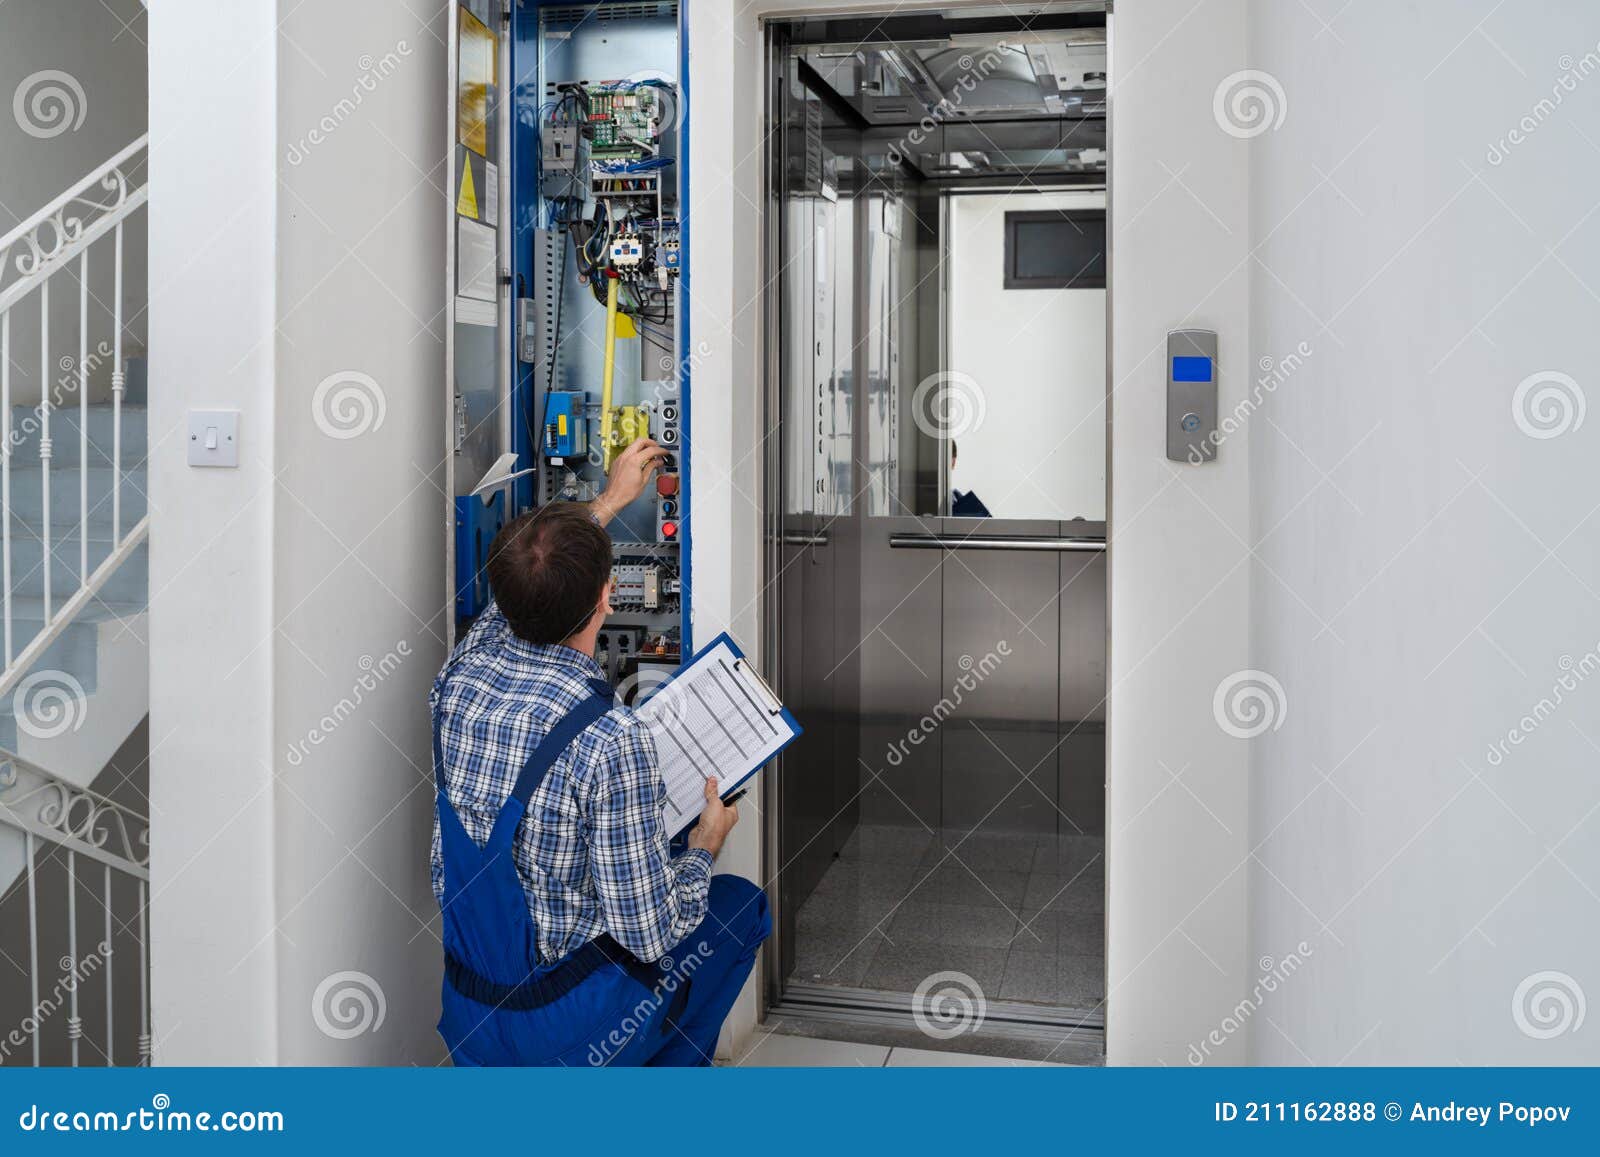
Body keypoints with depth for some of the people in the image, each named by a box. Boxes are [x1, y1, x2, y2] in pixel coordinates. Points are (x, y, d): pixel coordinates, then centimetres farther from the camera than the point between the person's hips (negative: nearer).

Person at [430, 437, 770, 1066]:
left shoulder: (459, 676, -10)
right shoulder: (612, 739, -28)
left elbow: (518, 600, 16)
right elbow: (651, 934, -21)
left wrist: (606, 502, 28)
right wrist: (704, 848, -1)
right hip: (565, 1031, -6)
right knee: (741, 903, 18)